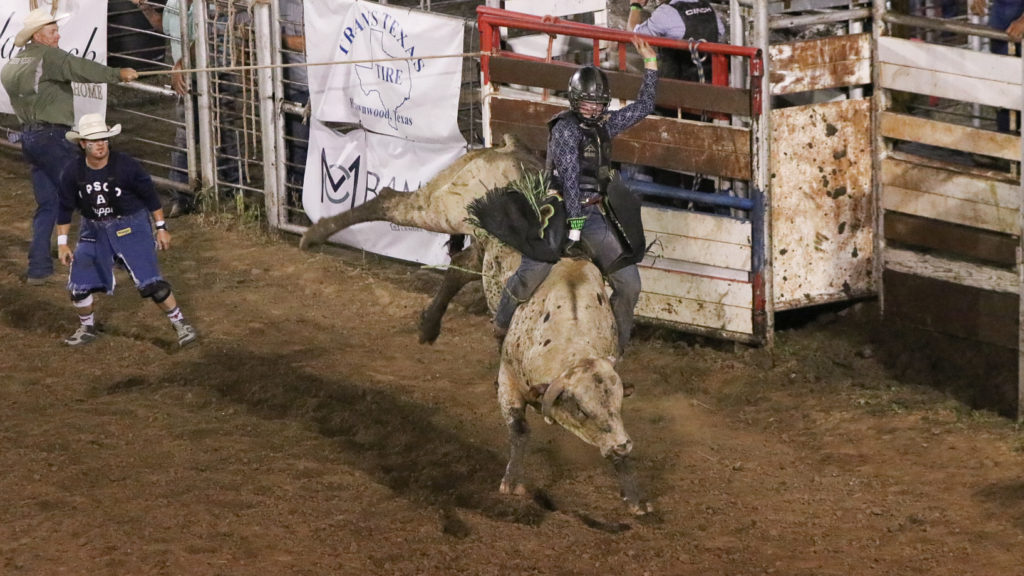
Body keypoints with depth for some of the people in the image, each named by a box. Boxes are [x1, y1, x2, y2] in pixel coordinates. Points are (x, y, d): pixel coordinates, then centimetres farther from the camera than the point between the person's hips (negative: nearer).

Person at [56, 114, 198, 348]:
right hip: (94, 230, 3)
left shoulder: (126, 166, -20)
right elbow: (65, 208, 1)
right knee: (78, 285, 4)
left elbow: (150, 195, -7)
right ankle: (87, 328, 30)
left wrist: (161, 228, -4)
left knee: (150, 282, -12)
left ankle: (180, 324, 4)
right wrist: (62, 243, 1)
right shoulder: (73, 172, -12)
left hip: (131, 227, -3)